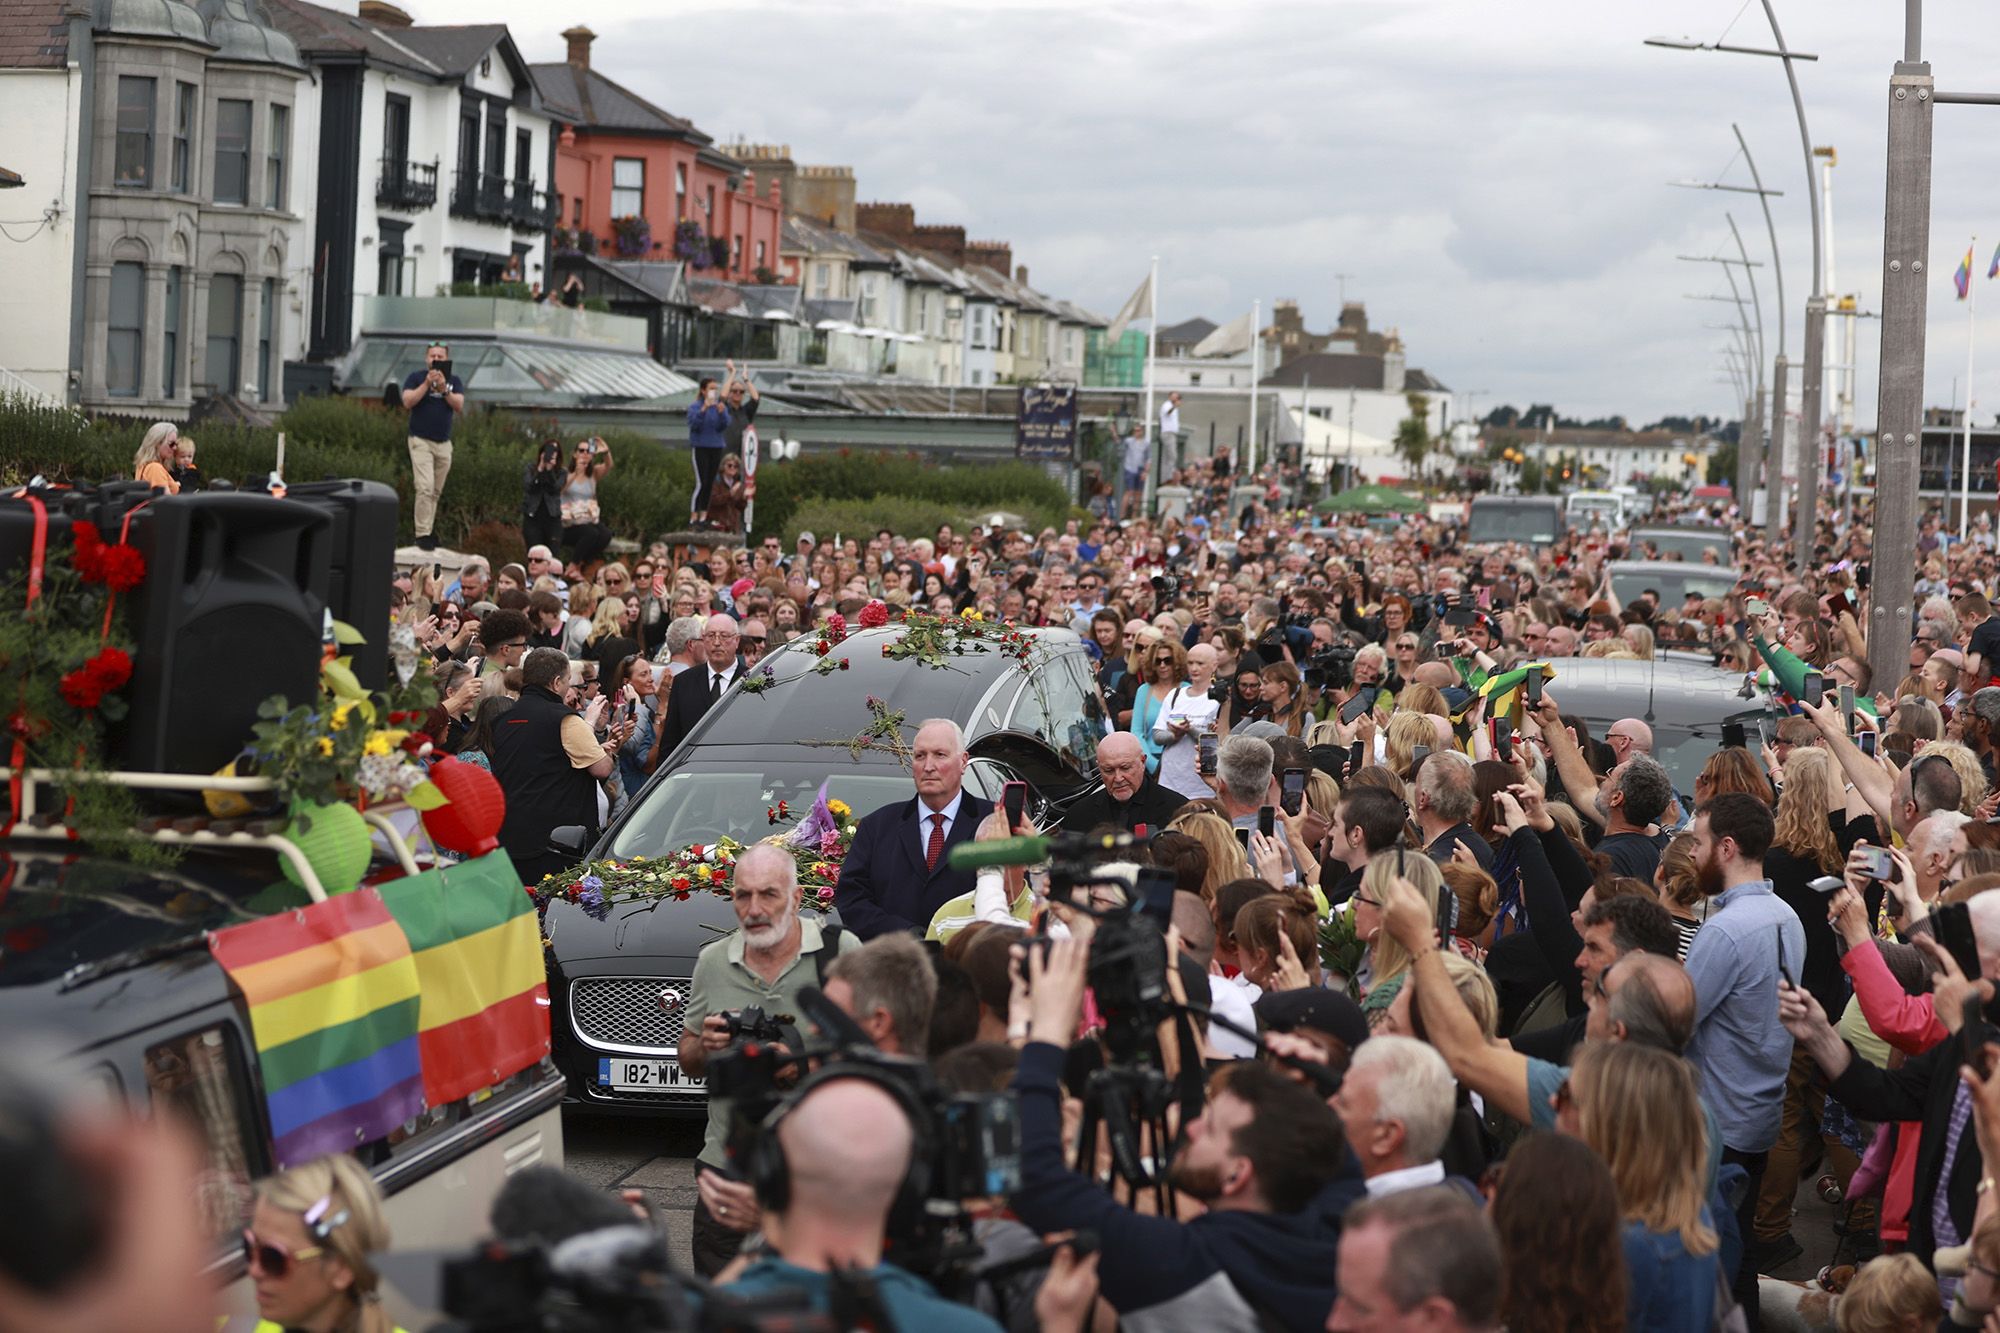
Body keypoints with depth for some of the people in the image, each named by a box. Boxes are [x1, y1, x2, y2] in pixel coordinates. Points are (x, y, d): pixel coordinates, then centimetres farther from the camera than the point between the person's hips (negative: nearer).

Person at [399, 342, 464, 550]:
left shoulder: (454, 381, 9)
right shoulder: (416, 377, 2)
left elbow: (459, 406, -5)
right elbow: (407, 402, -12)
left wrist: (444, 388, -18)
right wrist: (427, 383, -18)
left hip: (444, 443, 4)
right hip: (421, 441, -4)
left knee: (436, 492, 8)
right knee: (425, 488, -15)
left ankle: (426, 528, 18)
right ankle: (423, 534, -14)